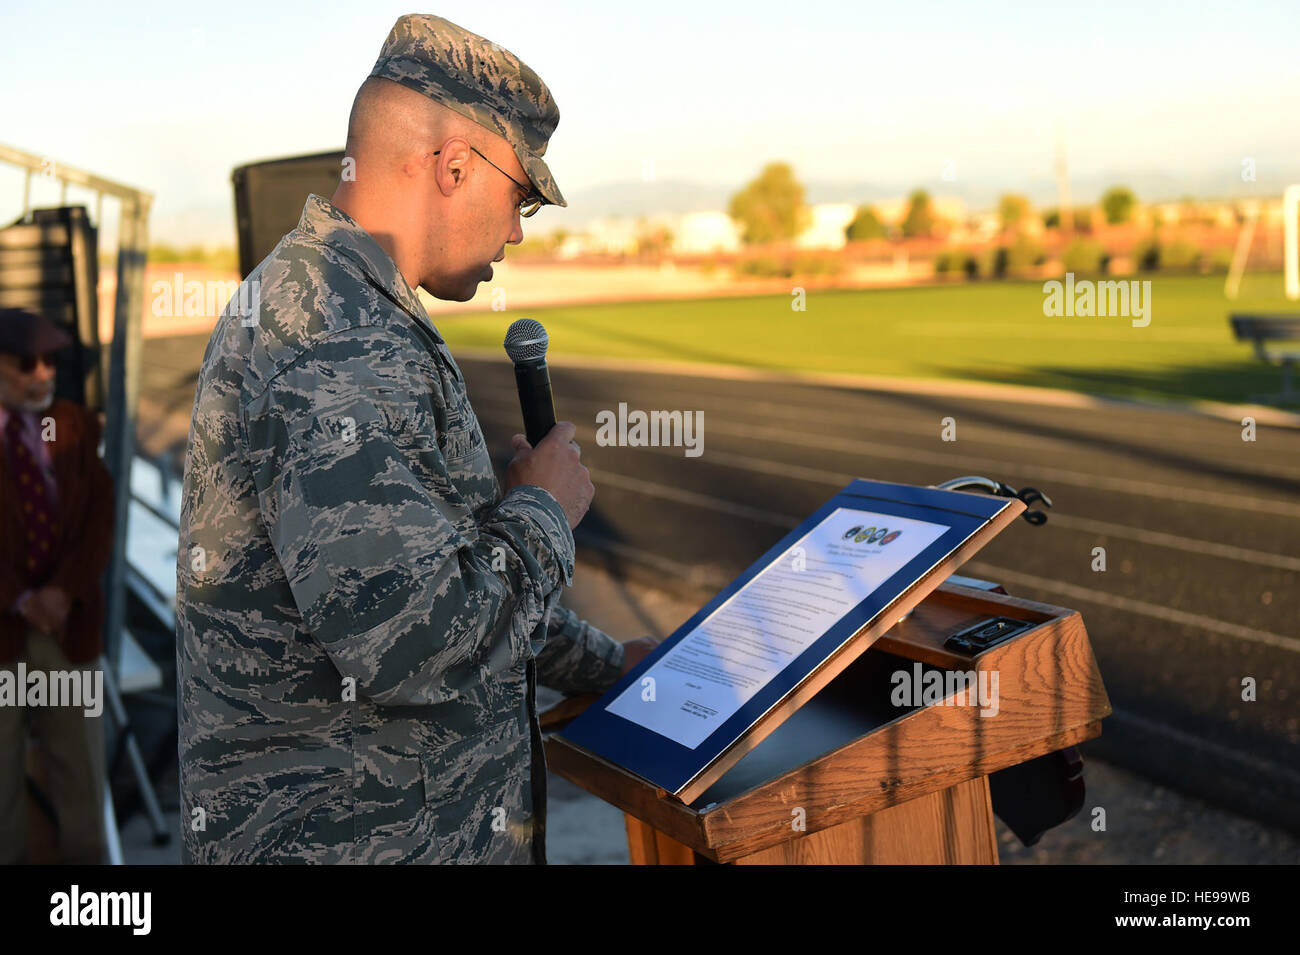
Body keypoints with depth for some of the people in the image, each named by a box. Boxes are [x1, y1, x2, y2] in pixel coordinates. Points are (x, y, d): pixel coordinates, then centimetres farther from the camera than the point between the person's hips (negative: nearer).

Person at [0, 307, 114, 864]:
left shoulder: (77, 427, 4)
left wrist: (63, 593, -13)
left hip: (71, 624, 3)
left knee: (80, 763, 12)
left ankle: (84, 854, 26)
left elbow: (99, 520, 0)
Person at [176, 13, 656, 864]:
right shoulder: (341, 346, -24)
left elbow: (412, 554, 18)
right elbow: (416, 641, -30)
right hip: (358, 836, -9)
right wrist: (544, 508, -13)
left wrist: (603, 665, 20)